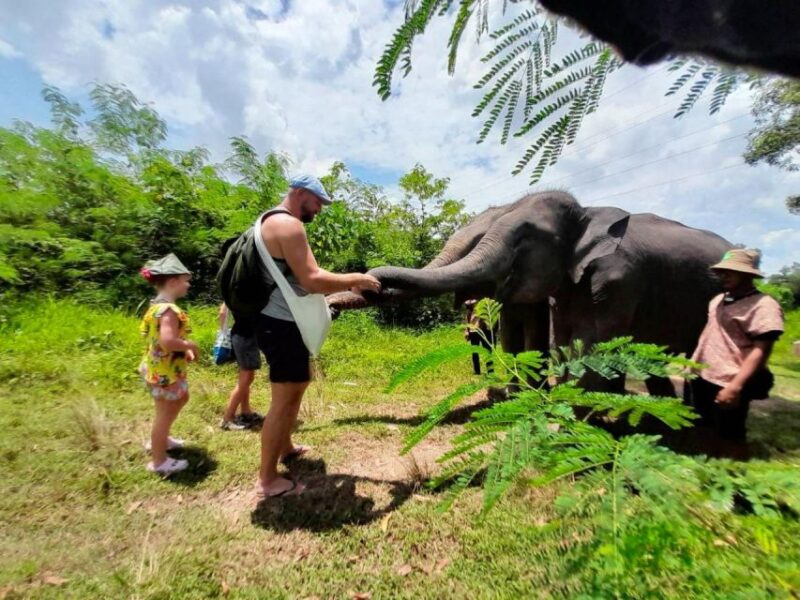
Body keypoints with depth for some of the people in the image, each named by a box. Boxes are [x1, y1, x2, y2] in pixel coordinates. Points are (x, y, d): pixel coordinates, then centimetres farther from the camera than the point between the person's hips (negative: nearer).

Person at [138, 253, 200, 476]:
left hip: (160, 368, 10)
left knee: (182, 398, 27)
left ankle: (158, 440, 44)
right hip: (164, 371, -10)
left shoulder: (157, 305, 8)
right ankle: (159, 461, 23)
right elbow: (168, 342, -35)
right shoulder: (169, 310, -25)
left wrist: (185, 349, 7)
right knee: (166, 413, 5)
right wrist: (190, 345, -18)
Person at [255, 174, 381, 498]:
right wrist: (356, 279, -14)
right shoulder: (288, 224, -17)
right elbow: (312, 281, -26)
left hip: (282, 322, 11)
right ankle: (268, 479, 16)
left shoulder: (277, 222, 17)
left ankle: (286, 448, 41)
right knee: (284, 399, -1)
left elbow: (301, 276, 18)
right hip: (281, 326, -11)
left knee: (299, 383, 24)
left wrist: (346, 283, 14)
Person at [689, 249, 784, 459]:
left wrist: (736, 387, -26)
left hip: (728, 385, -8)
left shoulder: (763, 306, -15)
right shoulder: (718, 300, 10)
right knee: (713, 431, 22)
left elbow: (760, 351, -20)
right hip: (703, 378, 8)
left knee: (731, 438, 8)